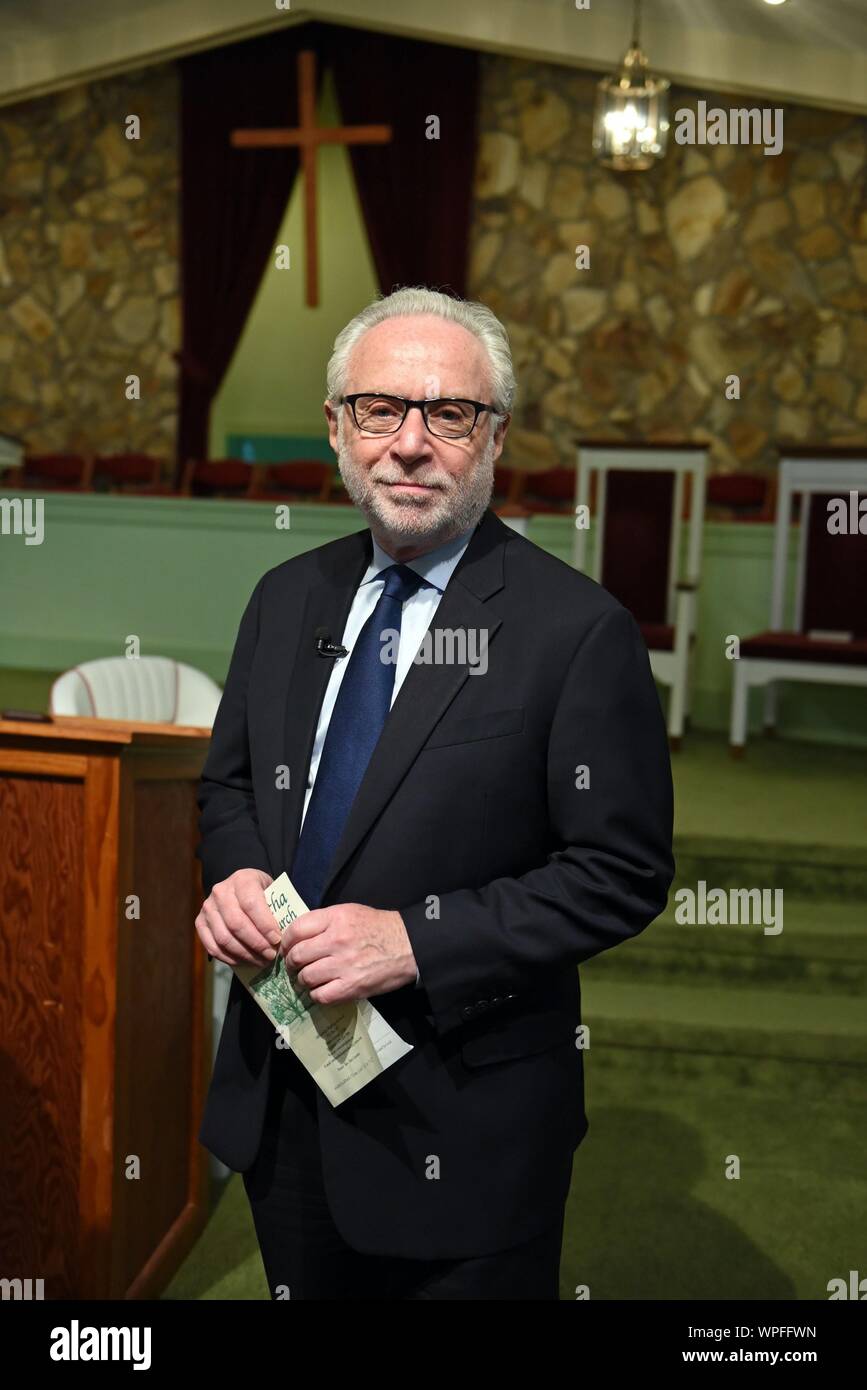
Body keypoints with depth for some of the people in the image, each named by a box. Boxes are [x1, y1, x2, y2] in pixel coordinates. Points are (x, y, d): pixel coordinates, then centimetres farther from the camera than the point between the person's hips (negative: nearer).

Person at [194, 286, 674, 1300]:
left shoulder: (579, 630, -16)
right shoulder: (287, 598, 2)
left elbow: (624, 872, -15)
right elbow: (229, 781, 12)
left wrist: (417, 940, -23)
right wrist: (234, 874, -10)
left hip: (459, 1128, -5)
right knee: (303, 1291, 26)